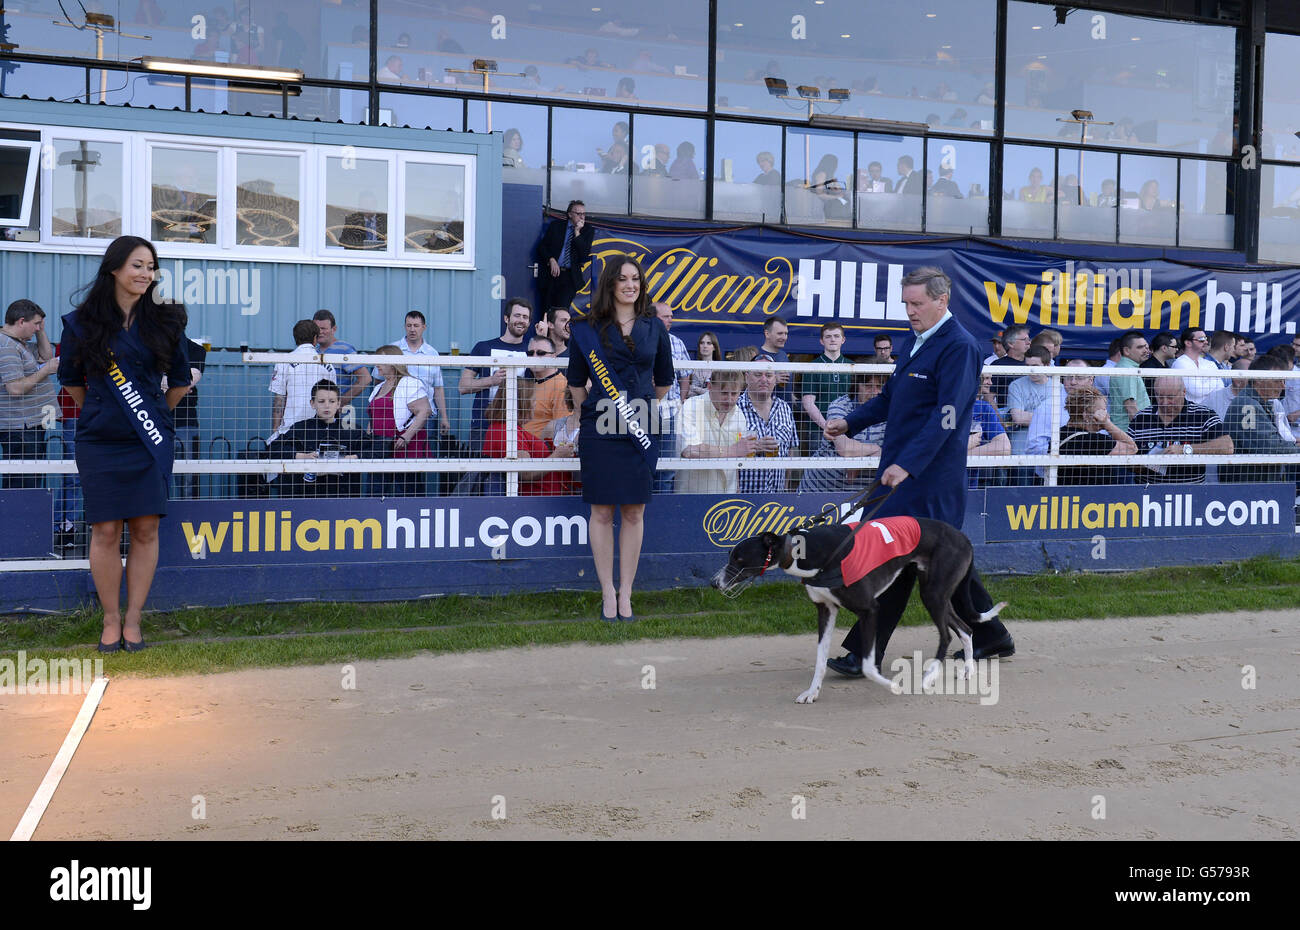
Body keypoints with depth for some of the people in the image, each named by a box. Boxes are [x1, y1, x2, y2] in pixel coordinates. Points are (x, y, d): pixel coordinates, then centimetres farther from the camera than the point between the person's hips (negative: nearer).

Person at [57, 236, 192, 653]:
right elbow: (71, 379, 16)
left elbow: (180, 380, 15)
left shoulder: (164, 321, 4)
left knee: (145, 529, 0)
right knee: (106, 531, -1)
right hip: (100, 442, -1)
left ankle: (133, 619, 10)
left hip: (150, 442, 1)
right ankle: (110, 619, 12)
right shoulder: (83, 322, 2)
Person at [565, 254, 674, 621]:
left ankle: (626, 593, 13)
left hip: (641, 430, 2)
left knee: (634, 512, 4)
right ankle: (607, 592, 11)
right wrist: (591, 412, 10)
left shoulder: (654, 327, 8)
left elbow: (664, 380, 19)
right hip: (600, 429, -2)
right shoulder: (588, 329, 2)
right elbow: (576, 380, 11)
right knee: (602, 511, 1)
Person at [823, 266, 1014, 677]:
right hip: (904, 464, 9)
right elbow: (891, 396, 24)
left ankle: (866, 653, -2)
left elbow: (947, 417, -22)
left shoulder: (958, 346, -14)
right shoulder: (918, 340, 15)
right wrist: (850, 422, 12)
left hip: (929, 473, -9)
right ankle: (991, 635, 27)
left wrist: (906, 464, -28)